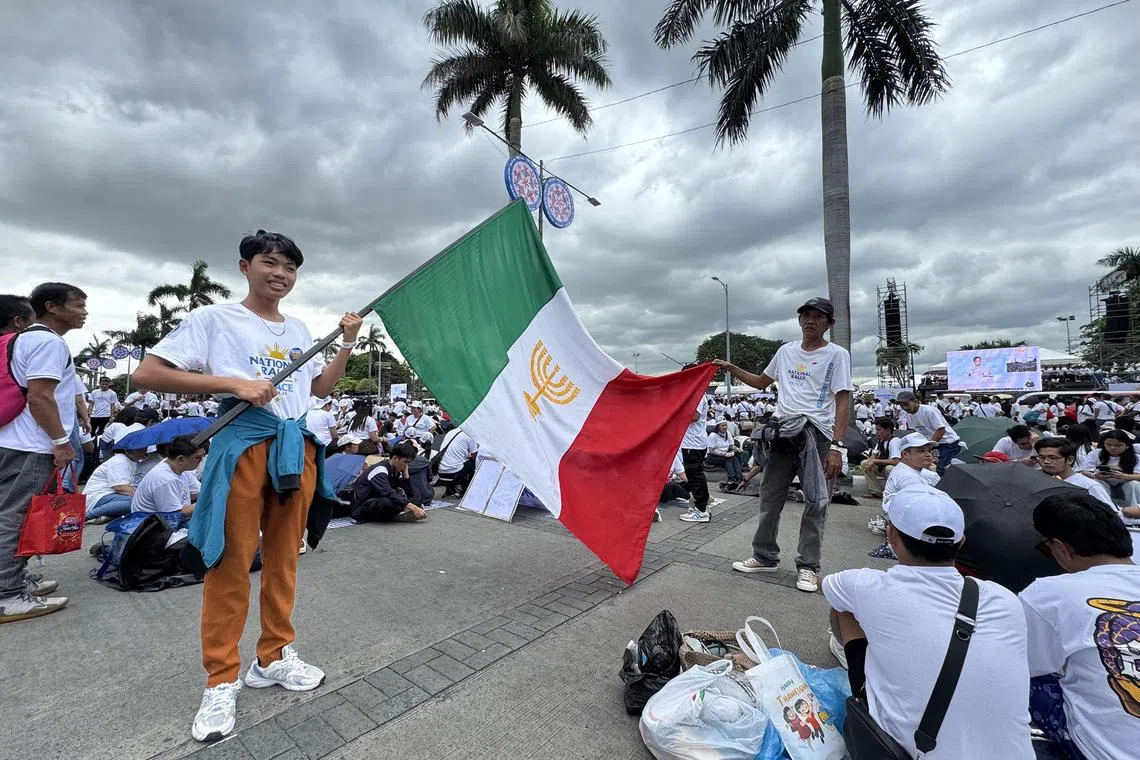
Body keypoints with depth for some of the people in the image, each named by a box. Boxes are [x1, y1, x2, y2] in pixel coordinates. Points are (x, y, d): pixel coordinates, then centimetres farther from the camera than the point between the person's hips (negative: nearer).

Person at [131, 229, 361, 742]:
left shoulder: (298, 330, 15)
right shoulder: (214, 319, -1)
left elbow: (322, 387, 19)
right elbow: (147, 374, -7)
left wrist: (348, 343, 8)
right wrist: (234, 382, -17)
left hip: (297, 447, 5)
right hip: (243, 445, -5)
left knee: (283, 560, 12)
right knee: (231, 564, 0)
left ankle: (274, 658, 27)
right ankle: (221, 681, 16)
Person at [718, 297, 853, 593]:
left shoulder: (837, 355, -1)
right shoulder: (785, 351, 13)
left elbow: (843, 402, -8)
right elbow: (761, 382, 25)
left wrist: (837, 446, -16)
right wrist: (731, 368, 15)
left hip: (817, 434, -5)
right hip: (783, 431, 5)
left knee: (816, 502, 0)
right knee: (770, 496, 10)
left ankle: (808, 566, 15)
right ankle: (765, 557, 24)